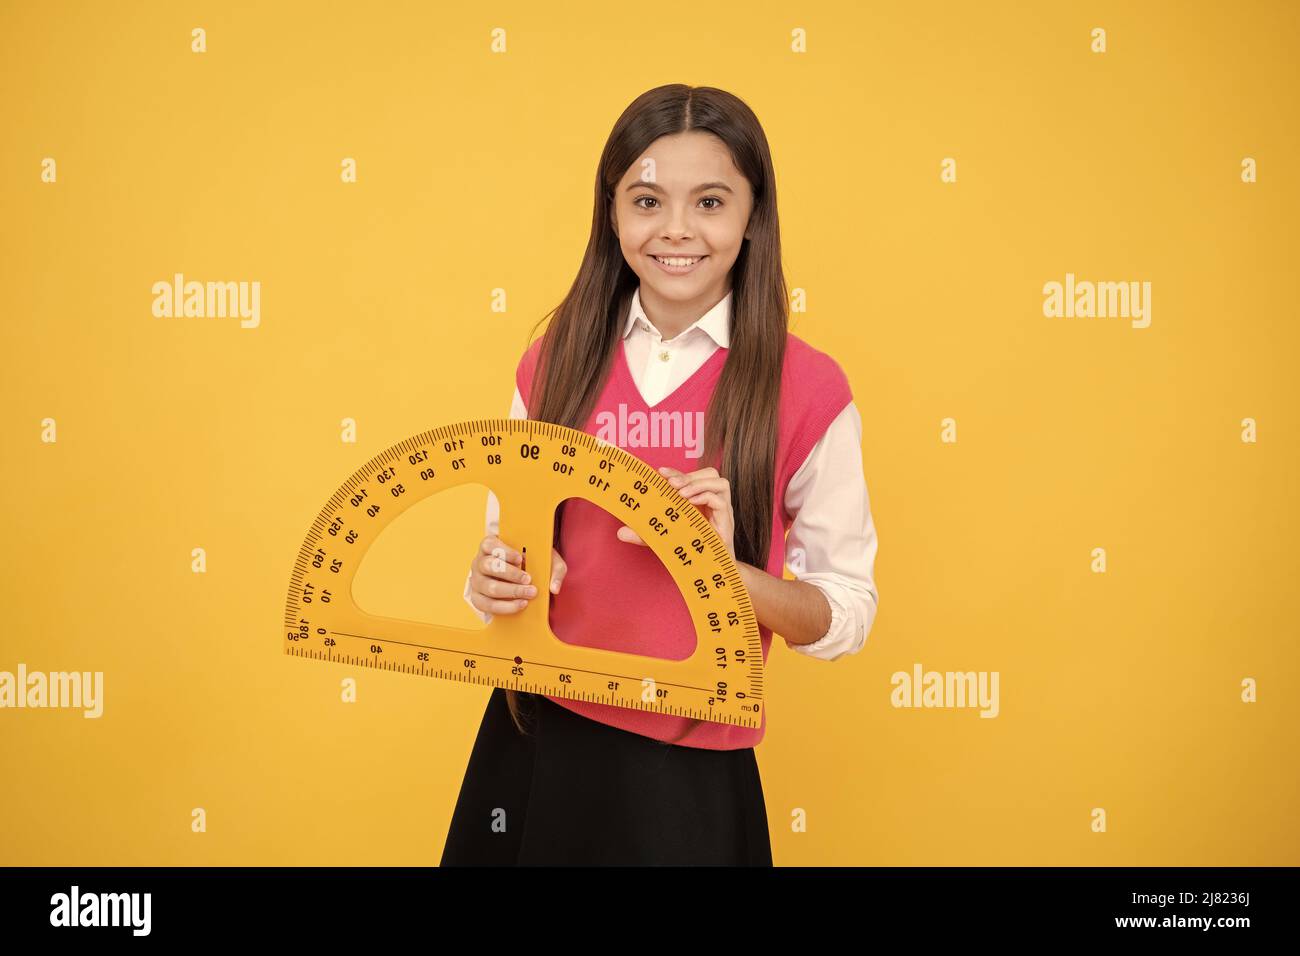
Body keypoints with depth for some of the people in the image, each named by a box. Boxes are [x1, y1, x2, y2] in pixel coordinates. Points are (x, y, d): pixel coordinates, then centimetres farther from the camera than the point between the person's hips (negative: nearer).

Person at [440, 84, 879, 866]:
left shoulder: (808, 389, -10)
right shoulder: (555, 360, -1)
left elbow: (848, 613, -5)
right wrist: (494, 581, -11)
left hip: (690, 772, -3)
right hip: (531, 746, 3)